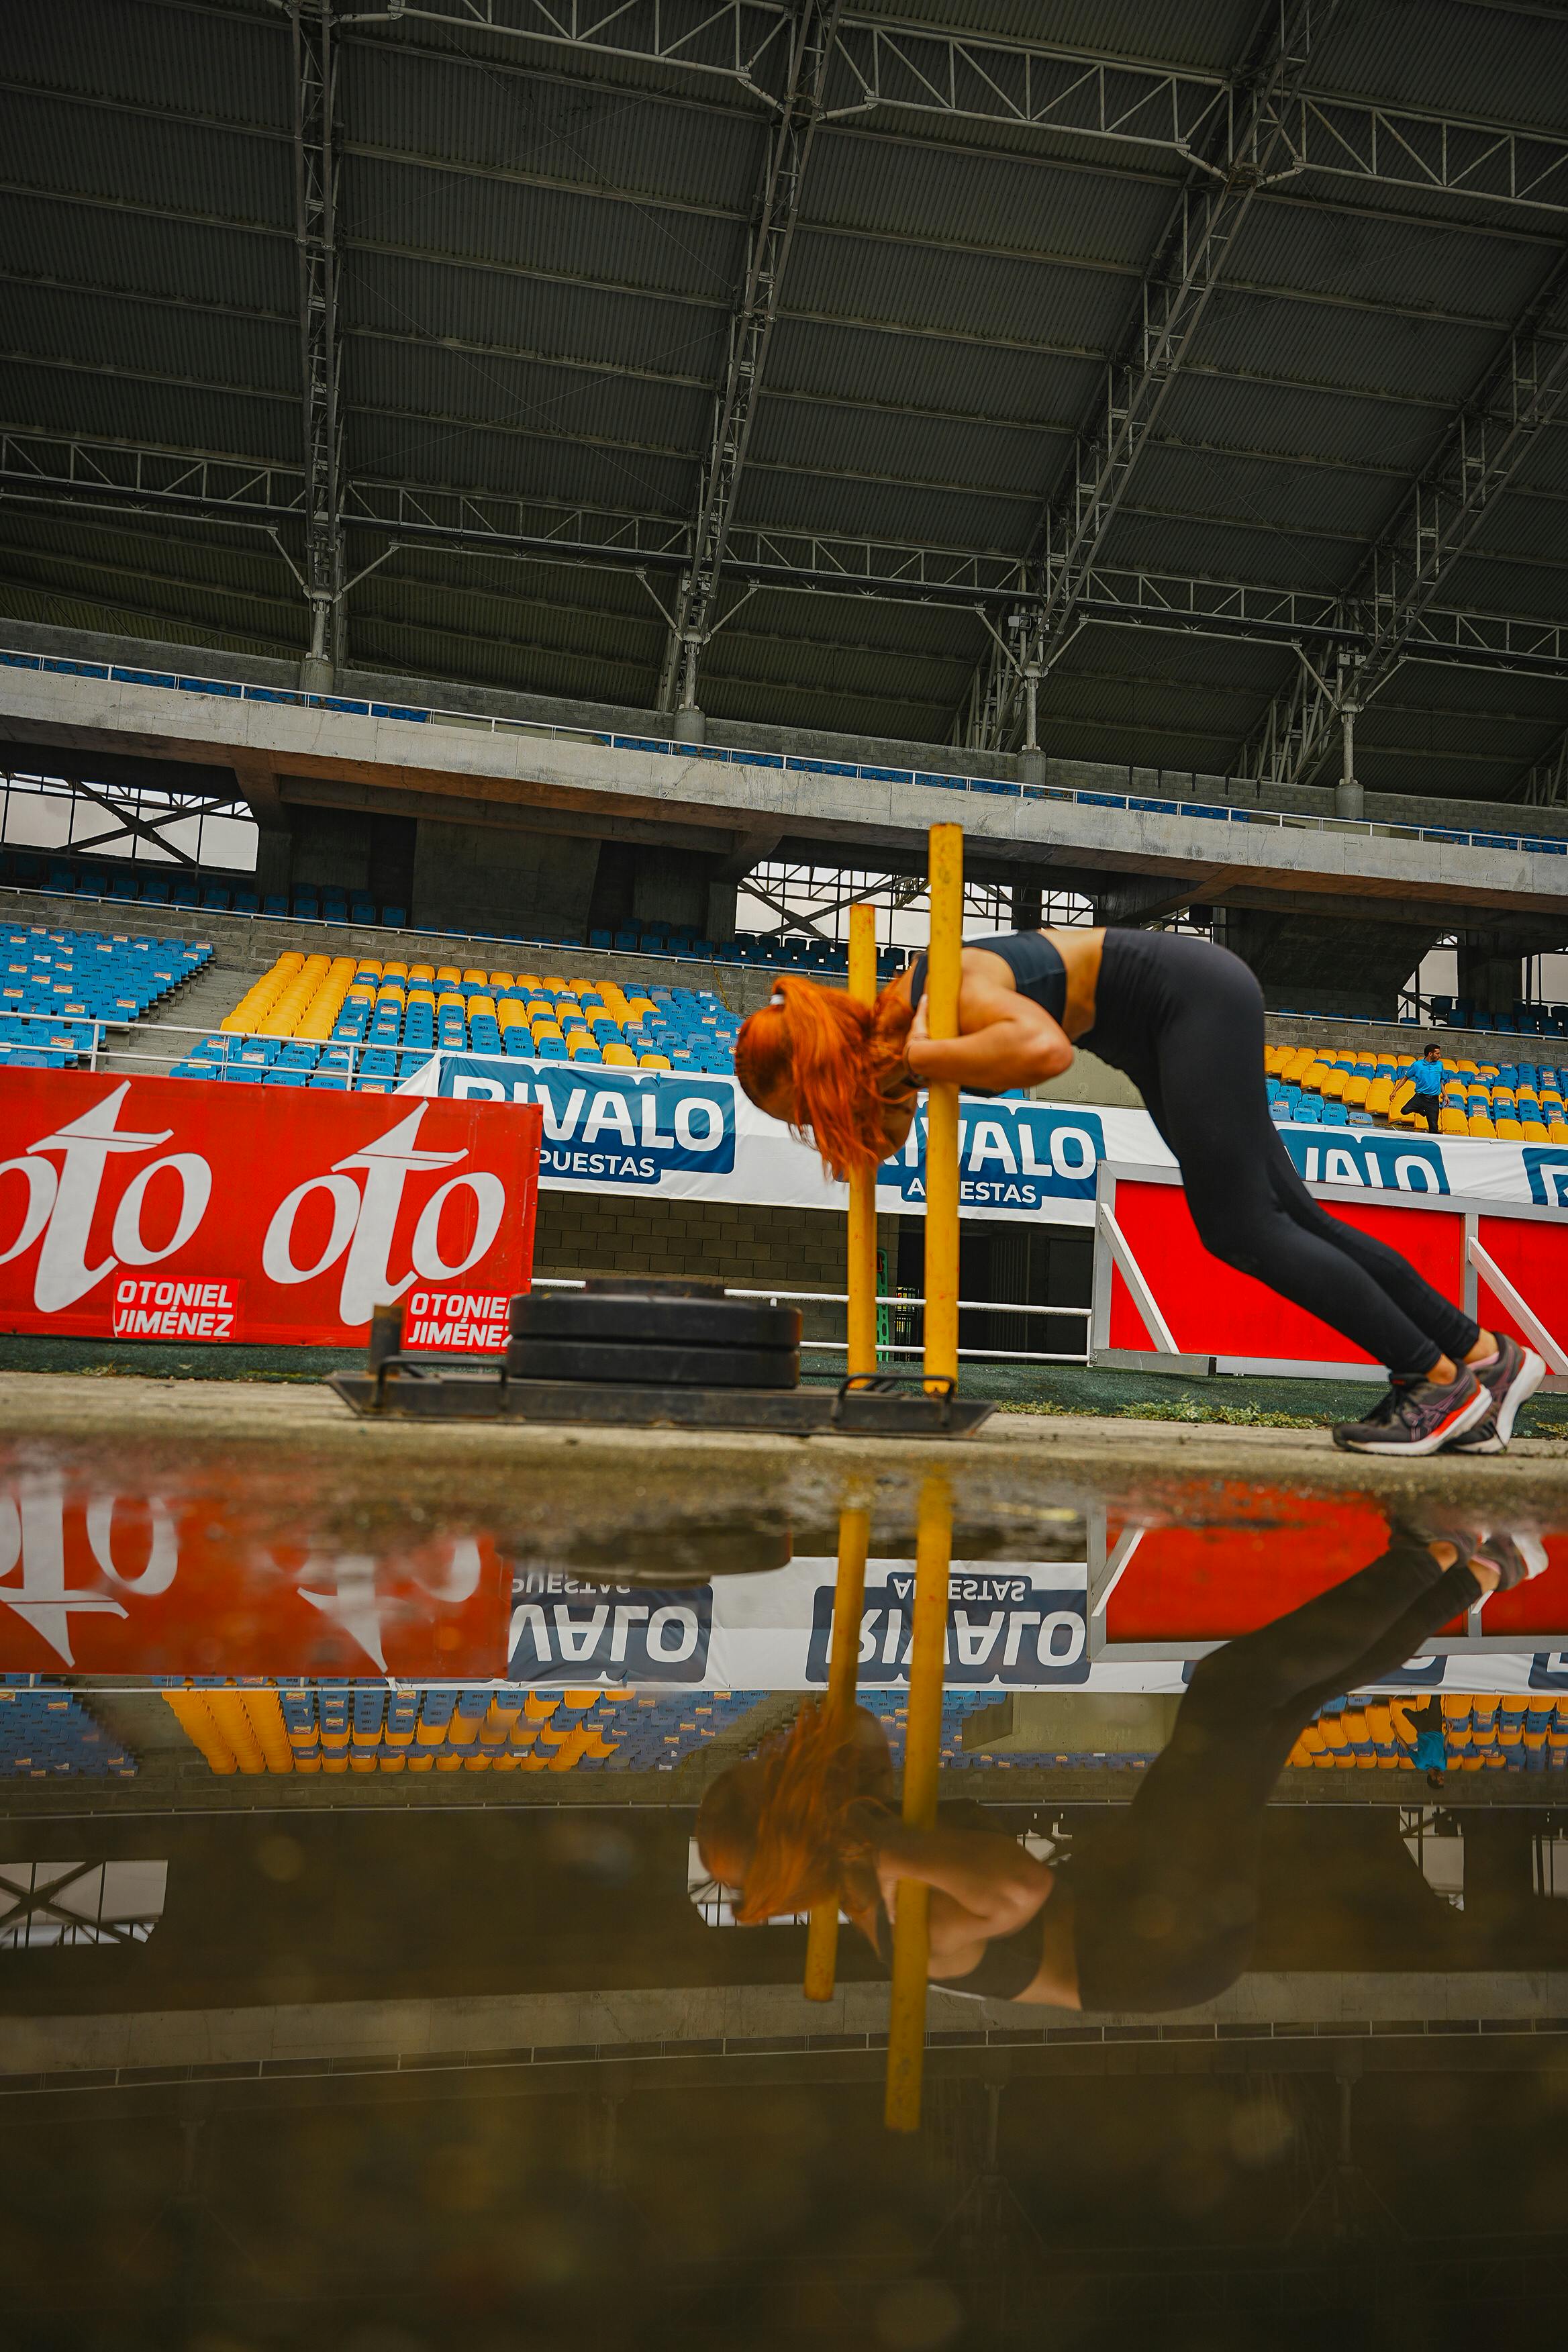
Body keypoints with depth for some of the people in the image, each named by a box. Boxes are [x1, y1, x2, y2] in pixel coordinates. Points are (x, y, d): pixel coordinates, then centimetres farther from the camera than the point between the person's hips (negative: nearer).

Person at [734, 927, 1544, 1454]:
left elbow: (1045, 1050, -46)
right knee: (1286, 1217, 8)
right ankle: (1487, 1353, 17)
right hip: (1172, 1014, 9)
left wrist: (921, 1058, -36)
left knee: (1237, 1228, -8)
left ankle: (1442, 1382, 4)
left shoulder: (947, 994, -28)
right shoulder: (892, 1015, -1)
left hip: (1194, 998, -9)